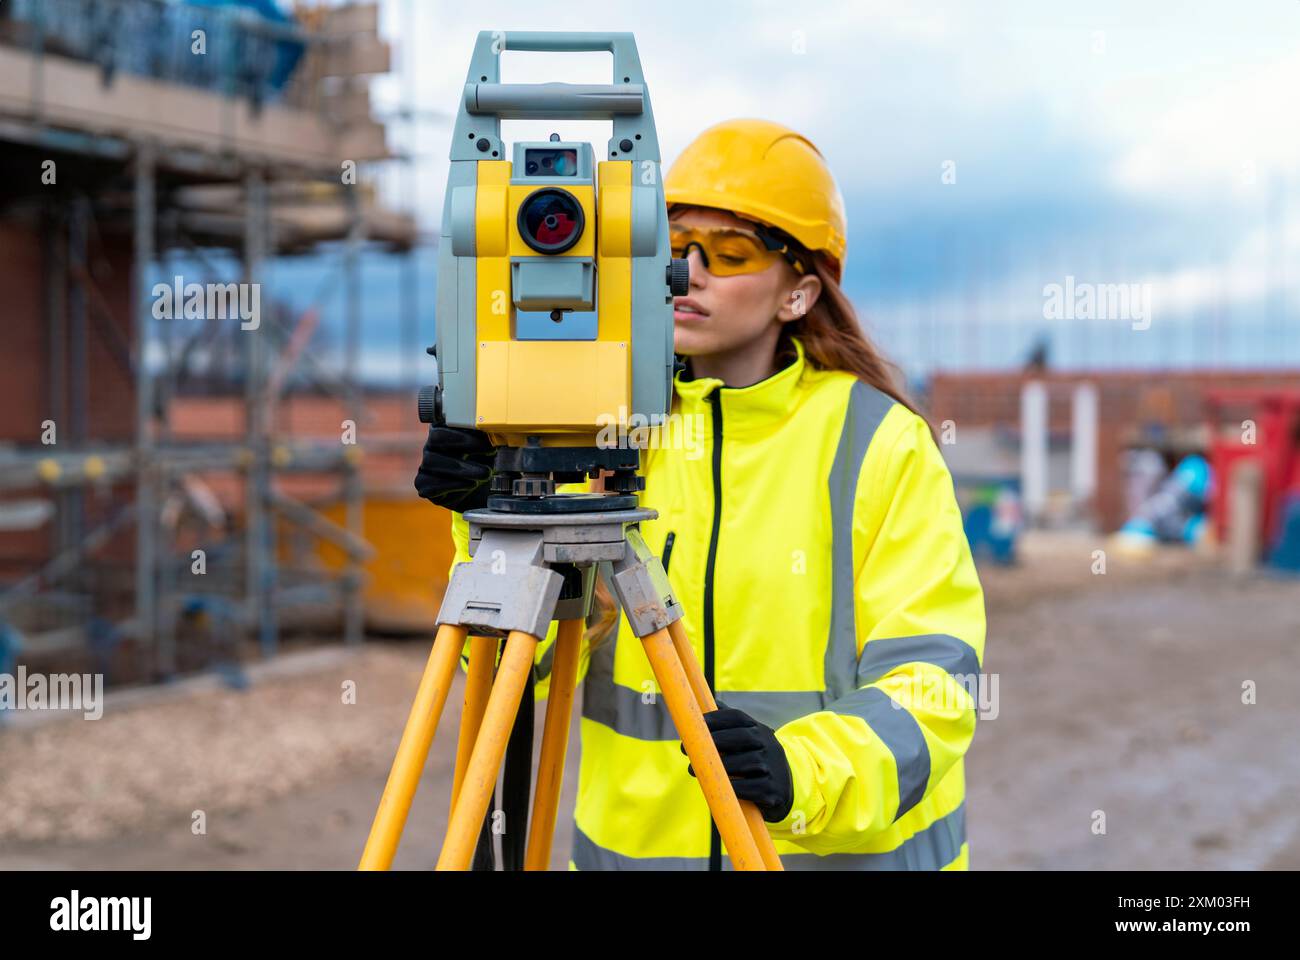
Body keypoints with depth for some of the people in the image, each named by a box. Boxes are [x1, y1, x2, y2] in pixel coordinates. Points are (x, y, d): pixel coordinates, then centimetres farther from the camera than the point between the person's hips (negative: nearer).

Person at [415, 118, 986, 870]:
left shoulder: (879, 442, -9)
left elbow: (931, 679, -14)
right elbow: (530, 660, -5)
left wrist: (803, 772, -31)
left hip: (844, 847, -2)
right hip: (632, 843, 3)